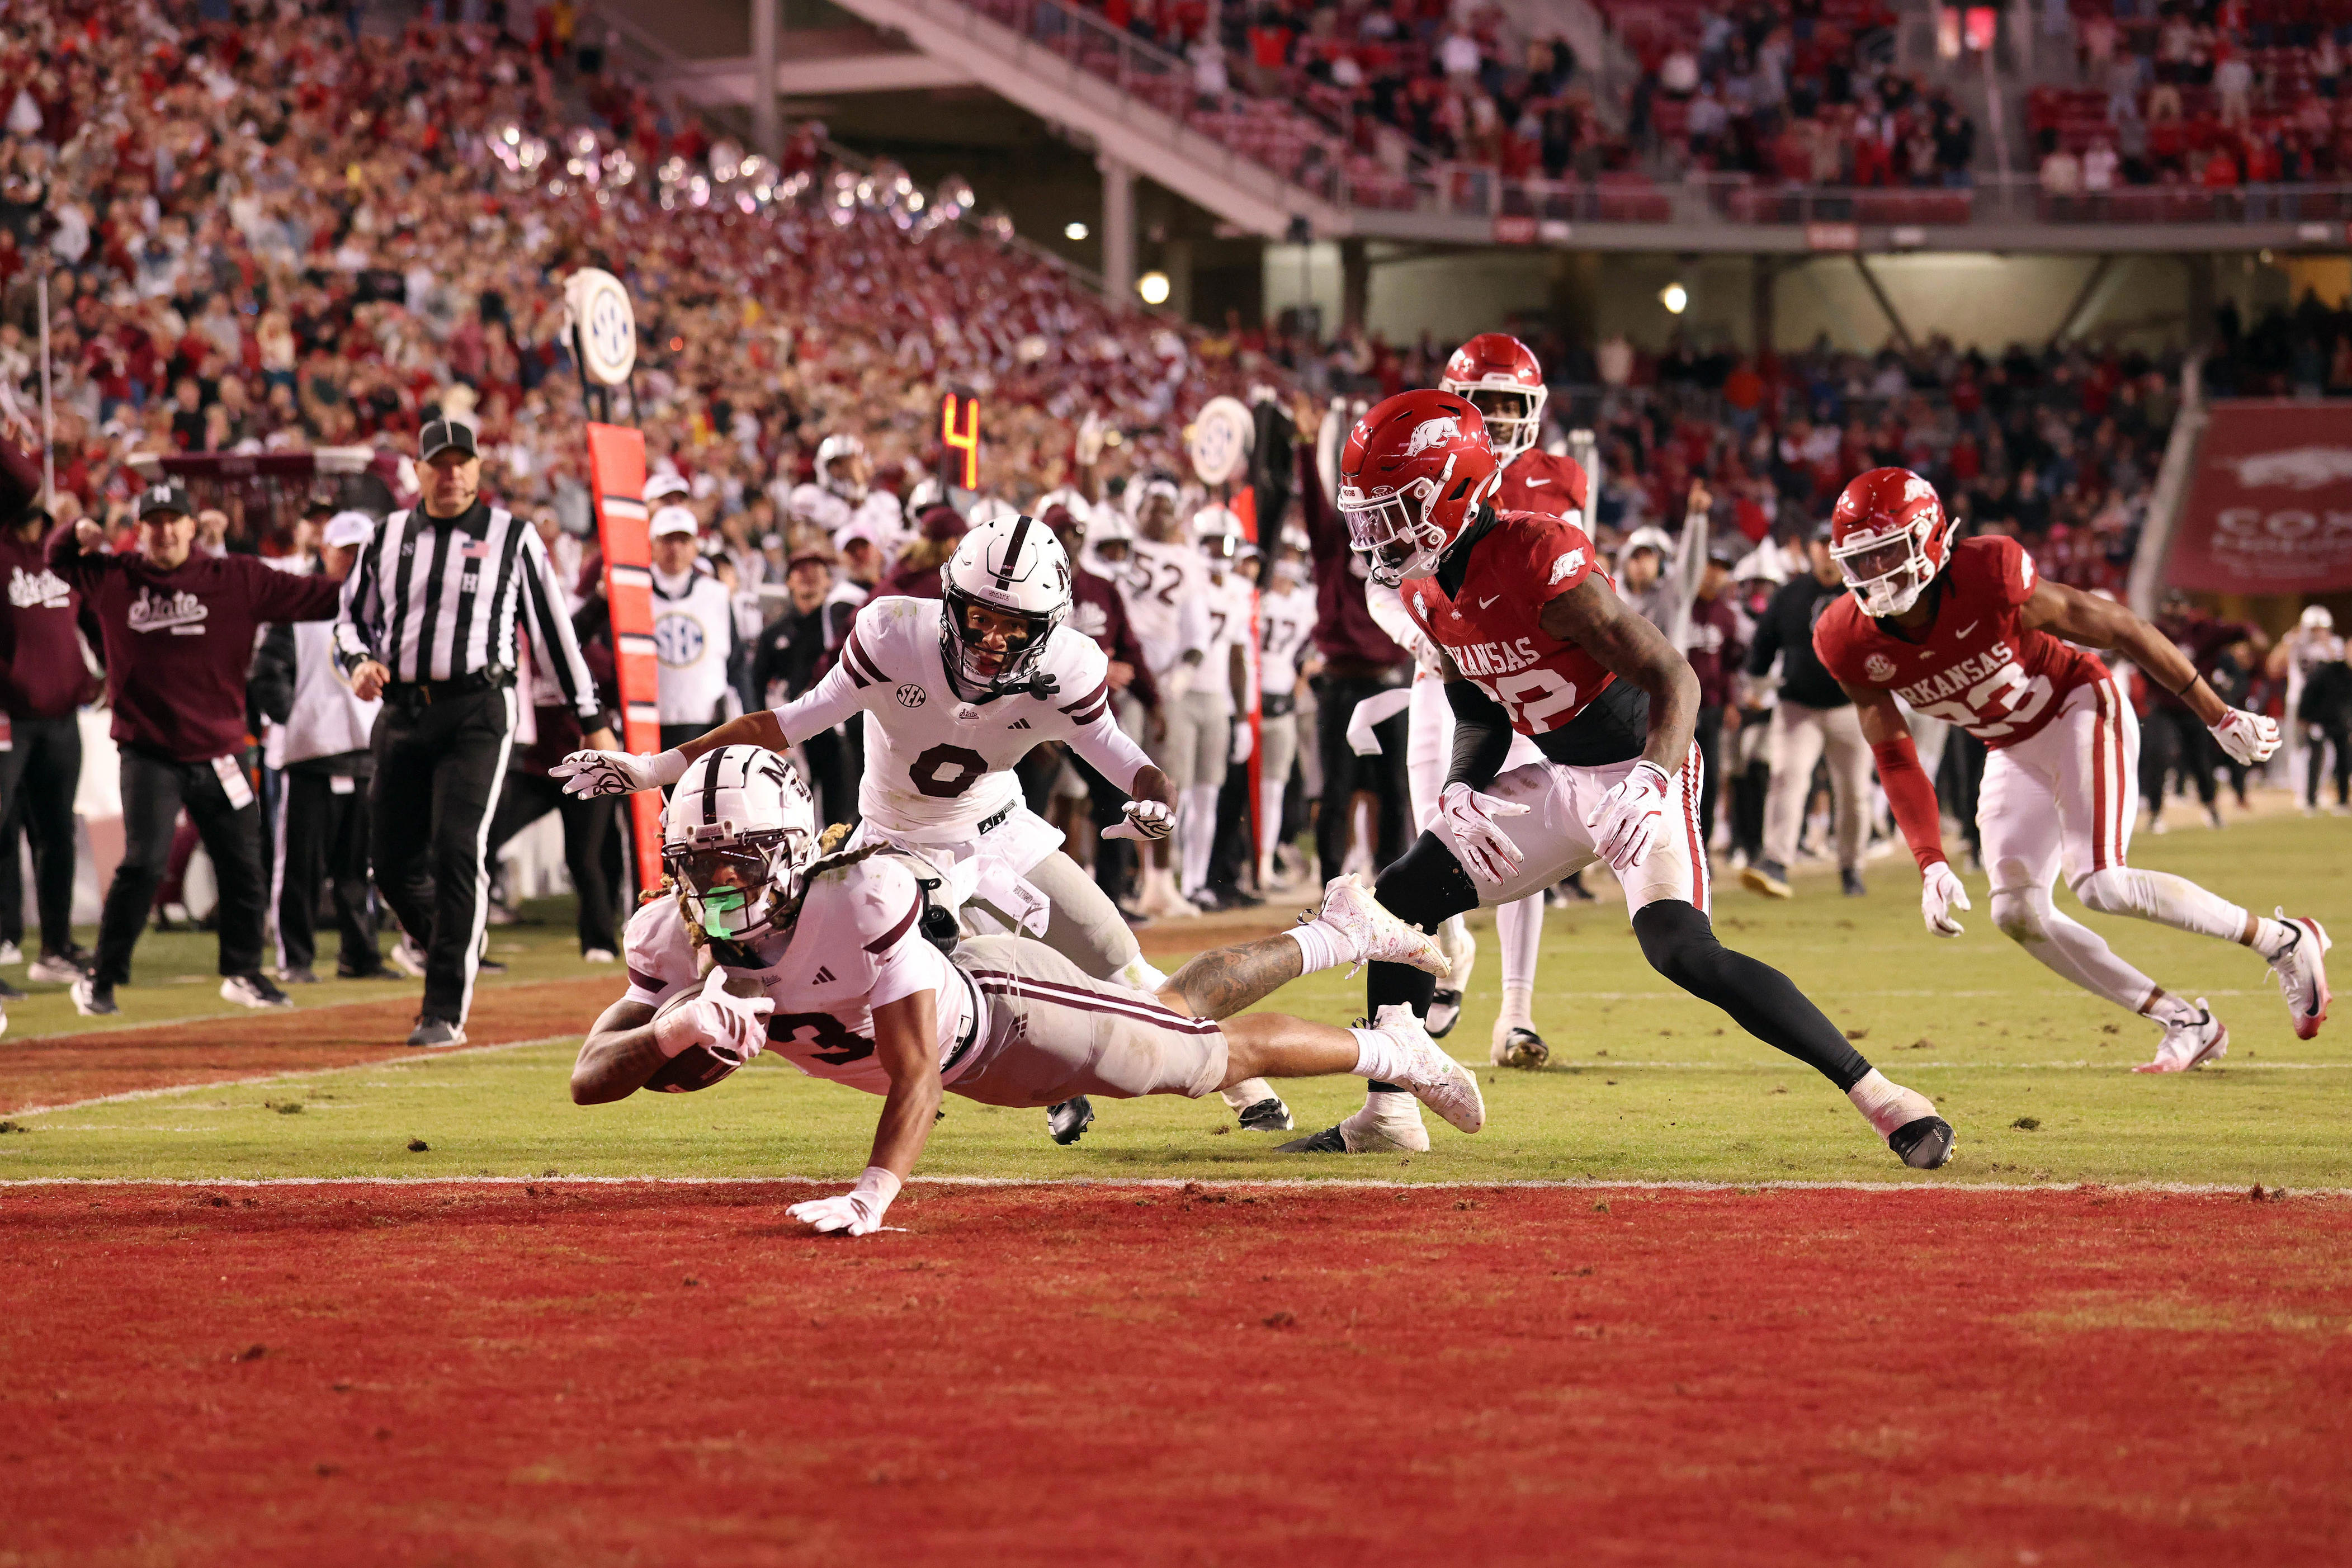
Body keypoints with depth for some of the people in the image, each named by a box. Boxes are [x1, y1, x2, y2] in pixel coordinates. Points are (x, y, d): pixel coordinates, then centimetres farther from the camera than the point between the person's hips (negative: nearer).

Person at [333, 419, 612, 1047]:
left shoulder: (512, 536, 4)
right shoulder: (388, 536, 13)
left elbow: (552, 628, 7)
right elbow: (351, 614, 21)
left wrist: (592, 719, 6)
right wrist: (359, 660, -2)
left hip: (477, 712, -4)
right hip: (401, 712, 4)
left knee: (457, 851, -15)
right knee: (393, 861, 2)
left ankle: (446, 1011, -14)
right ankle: (455, 956, 29)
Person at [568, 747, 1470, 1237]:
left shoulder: (861, 902, -44)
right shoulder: (675, 942, -26)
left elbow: (918, 1068, -41)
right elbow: (589, 1077, -28)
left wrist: (873, 1196, -54)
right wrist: (675, 1030, -49)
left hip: (1006, 1015, -6)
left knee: (1212, 1053, 13)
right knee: (1178, 1017, 28)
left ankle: (1384, 1049, 42)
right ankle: (1334, 936, 54)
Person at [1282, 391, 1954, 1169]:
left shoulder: (1540, 559, -26)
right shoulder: (1427, 591, 1)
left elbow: (1674, 677, -25)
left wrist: (1651, 779, -41)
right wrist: (1459, 791, -5)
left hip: (1638, 770, -9)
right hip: (1563, 779, 9)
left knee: (1681, 949, -27)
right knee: (1402, 899, 6)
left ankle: (1882, 1096, -24)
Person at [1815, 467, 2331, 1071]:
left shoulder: (1989, 582, -32)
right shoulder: (1851, 643, -17)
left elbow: (2119, 629, -20)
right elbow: (1894, 757, -4)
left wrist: (2217, 715, -14)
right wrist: (1931, 862, -14)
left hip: (2079, 710, -6)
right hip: (2013, 752, 6)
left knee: (2101, 885, -22)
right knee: (2017, 913, -6)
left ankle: (2284, 941, -5)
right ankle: (2184, 1022, 5)